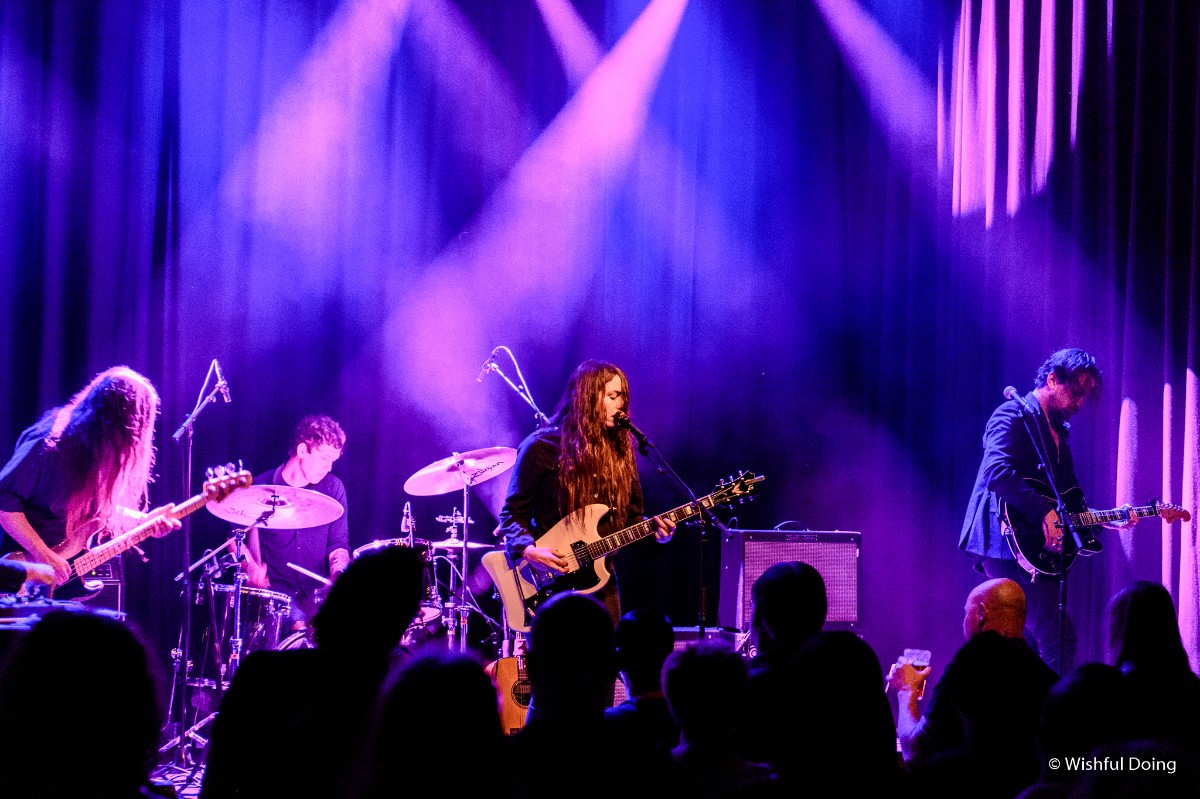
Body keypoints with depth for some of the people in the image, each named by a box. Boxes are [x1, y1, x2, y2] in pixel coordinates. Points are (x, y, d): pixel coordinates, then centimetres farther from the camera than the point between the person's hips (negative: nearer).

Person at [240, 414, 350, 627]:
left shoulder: (333, 488, 7)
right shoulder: (260, 488, 0)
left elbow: (339, 545, 9)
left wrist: (337, 574, -13)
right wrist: (251, 567, -14)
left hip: (318, 591, 3)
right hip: (275, 590, -3)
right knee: (299, 625, -33)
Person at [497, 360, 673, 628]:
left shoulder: (620, 448, 10)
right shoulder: (542, 448, -6)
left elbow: (632, 516, 14)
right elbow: (513, 514, -4)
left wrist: (653, 531, -6)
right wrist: (529, 550, -21)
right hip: (550, 582, -5)